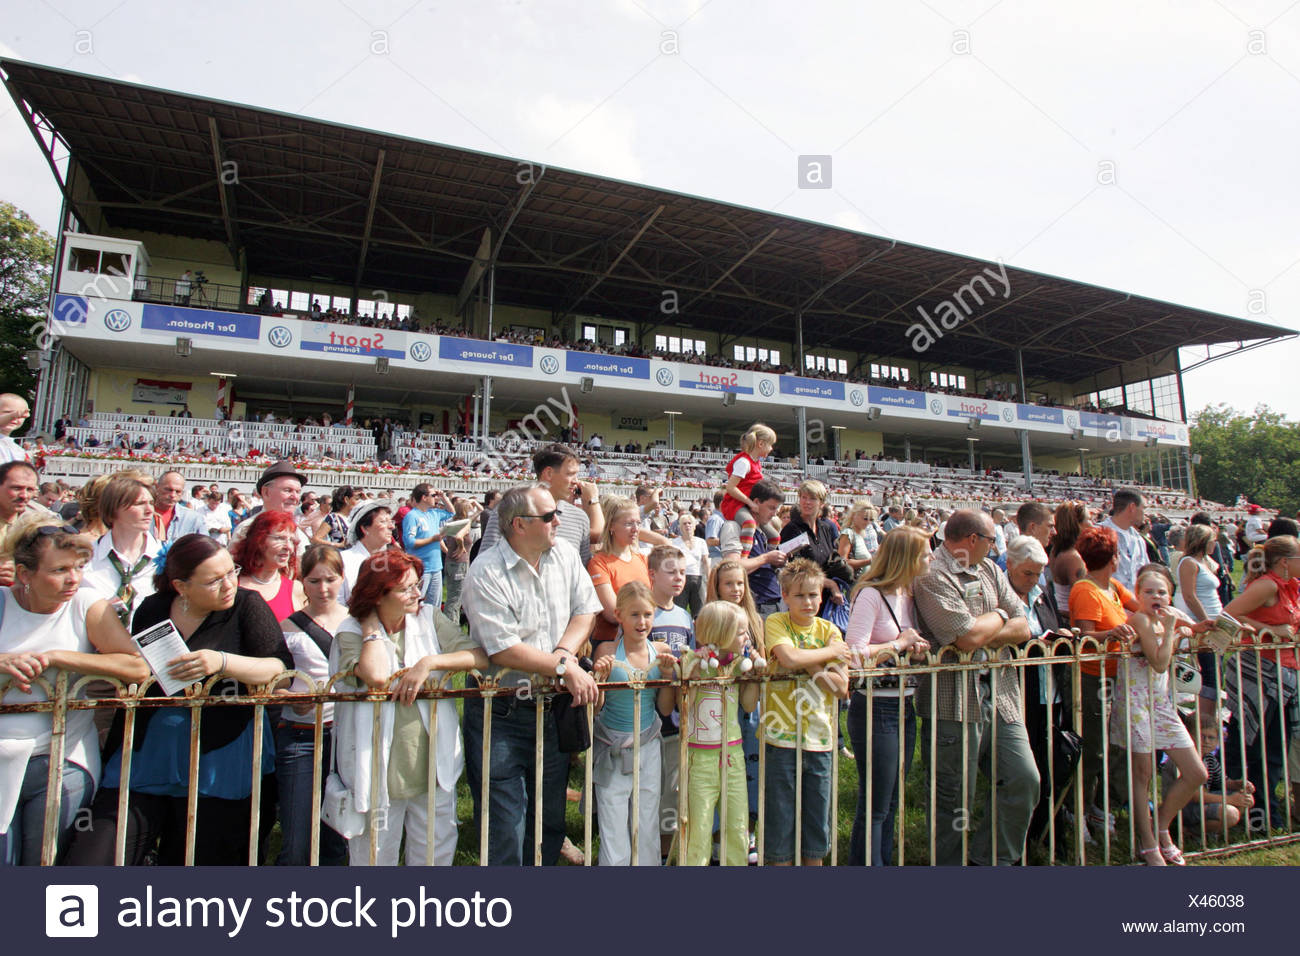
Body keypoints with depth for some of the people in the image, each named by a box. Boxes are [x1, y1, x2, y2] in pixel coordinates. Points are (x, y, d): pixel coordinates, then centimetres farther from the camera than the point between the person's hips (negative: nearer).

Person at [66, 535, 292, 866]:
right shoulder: (151, 609, 8)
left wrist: (223, 662, -26)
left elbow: (281, 667, -13)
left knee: (201, 861, 5)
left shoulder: (246, 605, -4)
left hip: (217, 763, -3)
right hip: (143, 760, 4)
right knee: (91, 860, -3)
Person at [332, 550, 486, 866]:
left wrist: (429, 663, -20)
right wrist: (373, 626, -15)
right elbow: (376, 677, -26)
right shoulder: (351, 632, -6)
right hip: (379, 768, -2)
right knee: (376, 854, 12)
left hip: (433, 763, 3)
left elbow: (480, 657, -10)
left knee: (436, 852, 14)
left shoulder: (429, 619, 1)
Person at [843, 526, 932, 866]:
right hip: (875, 708, -8)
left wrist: (917, 647, -3)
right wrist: (900, 644, -14)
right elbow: (854, 654, -24)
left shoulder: (907, 595, 8)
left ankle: (884, 860, 31)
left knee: (891, 803, 18)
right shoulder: (870, 594, -16)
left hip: (904, 707, 8)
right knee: (874, 806, 2)